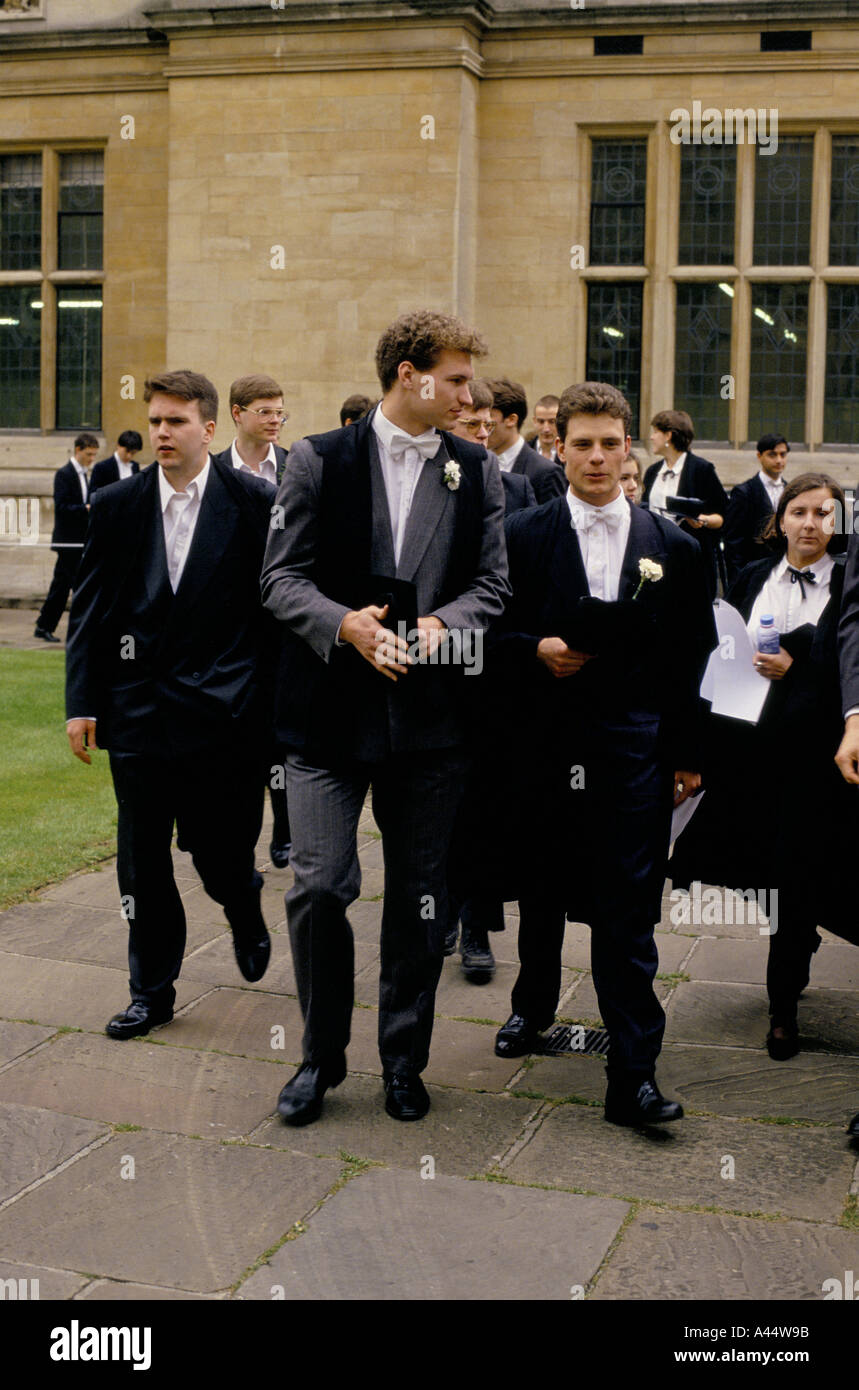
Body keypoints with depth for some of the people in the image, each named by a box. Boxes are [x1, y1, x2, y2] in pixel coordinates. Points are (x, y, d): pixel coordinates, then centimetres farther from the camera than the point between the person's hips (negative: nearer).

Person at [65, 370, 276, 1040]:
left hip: (225, 705, -2)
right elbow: (91, 608, 6)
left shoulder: (255, 501, -3)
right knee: (142, 859, 7)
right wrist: (82, 701, 1)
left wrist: (274, 700, -3)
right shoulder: (116, 505, 5)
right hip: (138, 704, 3)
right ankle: (152, 990, 21)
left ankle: (245, 912, 39)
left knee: (222, 848, 4)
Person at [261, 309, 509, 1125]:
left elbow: (492, 583, 6)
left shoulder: (476, 471, 8)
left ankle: (404, 1061, 26)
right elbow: (281, 577, -2)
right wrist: (345, 624, -20)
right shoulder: (319, 460, 1)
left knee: (419, 899, 9)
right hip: (329, 711, -2)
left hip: (430, 715, 2)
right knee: (319, 887, -5)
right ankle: (321, 1056, 18)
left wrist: (442, 622, -14)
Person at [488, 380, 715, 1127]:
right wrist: (538, 651, -15)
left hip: (632, 750, -1)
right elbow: (495, 637, 5)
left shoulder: (673, 548, 5)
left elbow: (689, 661, 7)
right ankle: (534, 1003, 41)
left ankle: (633, 1073, 0)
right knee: (540, 891, 16)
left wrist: (686, 755, 6)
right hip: (544, 748, 1)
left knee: (628, 912, -4)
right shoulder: (523, 536, 3)